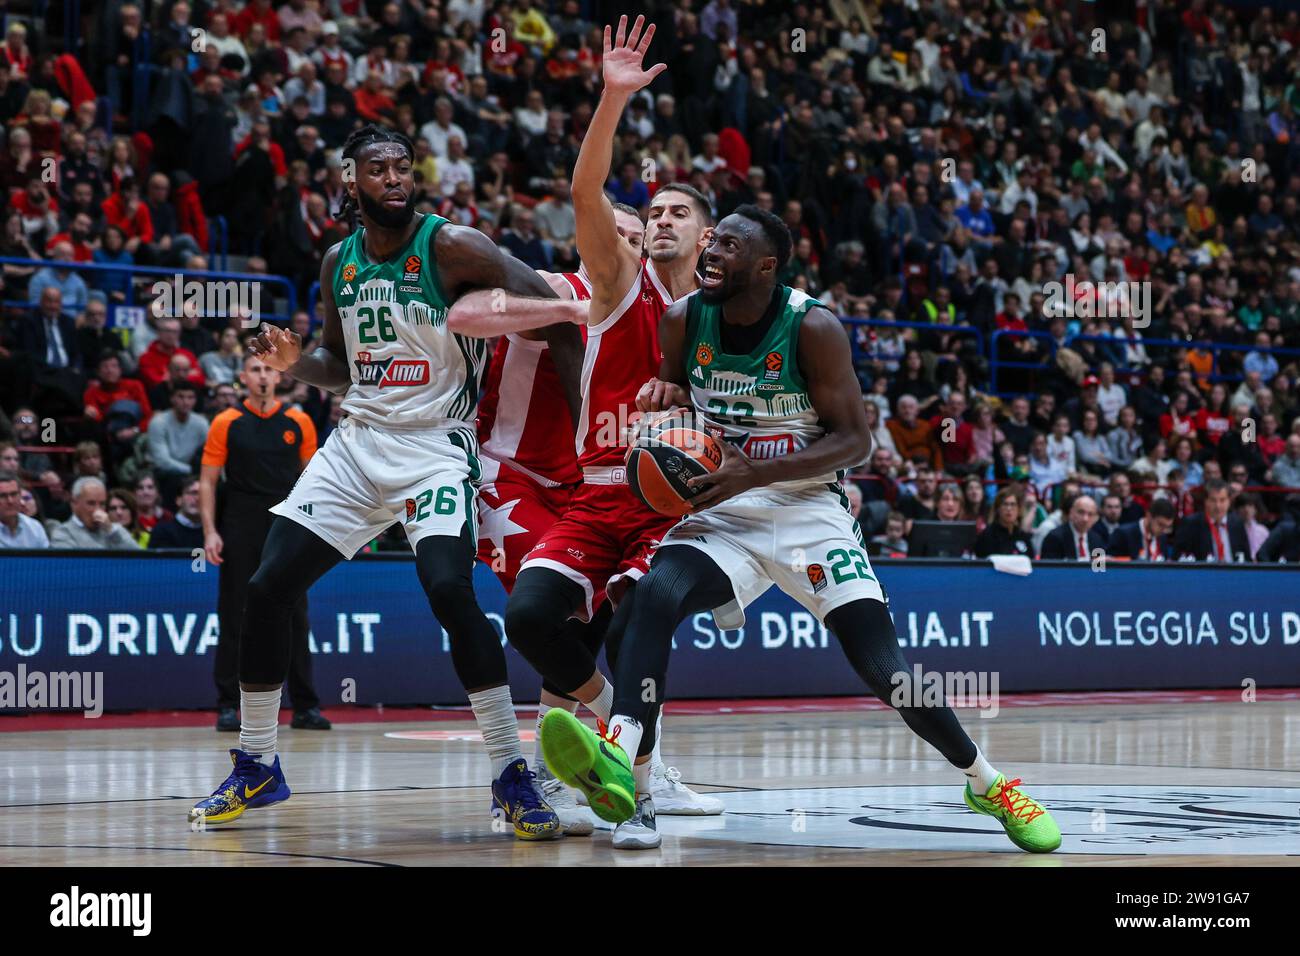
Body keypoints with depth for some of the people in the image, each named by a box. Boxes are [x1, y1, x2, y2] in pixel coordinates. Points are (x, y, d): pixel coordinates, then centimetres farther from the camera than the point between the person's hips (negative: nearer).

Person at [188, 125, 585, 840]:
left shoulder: (451, 247, -11)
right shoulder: (339, 262, 7)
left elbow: (551, 309, -13)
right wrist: (291, 362, -2)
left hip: (436, 448, -6)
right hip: (357, 440, 6)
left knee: (449, 588, -28)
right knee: (267, 587, -1)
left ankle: (512, 776, -18)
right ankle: (255, 766, 16)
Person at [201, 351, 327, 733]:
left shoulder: (298, 423, 6)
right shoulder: (226, 423, 0)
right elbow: (208, 481, 0)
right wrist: (210, 531, -9)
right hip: (240, 538, -2)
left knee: (295, 620, 3)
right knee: (235, 620, 1)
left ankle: (305, 706, 8)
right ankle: (228, 706, 6)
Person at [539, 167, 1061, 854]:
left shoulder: (813, 328, -14)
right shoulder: (684, 321, -2)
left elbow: (855, 440, -14)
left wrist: (753, 472, -25)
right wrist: (665, 397, -9)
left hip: (807, 506, -3)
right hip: (722, 510, 3)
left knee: (879, 662, -13)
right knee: (655, 593, -28)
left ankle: (987, 784, 9)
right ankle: (624, 770, -42)